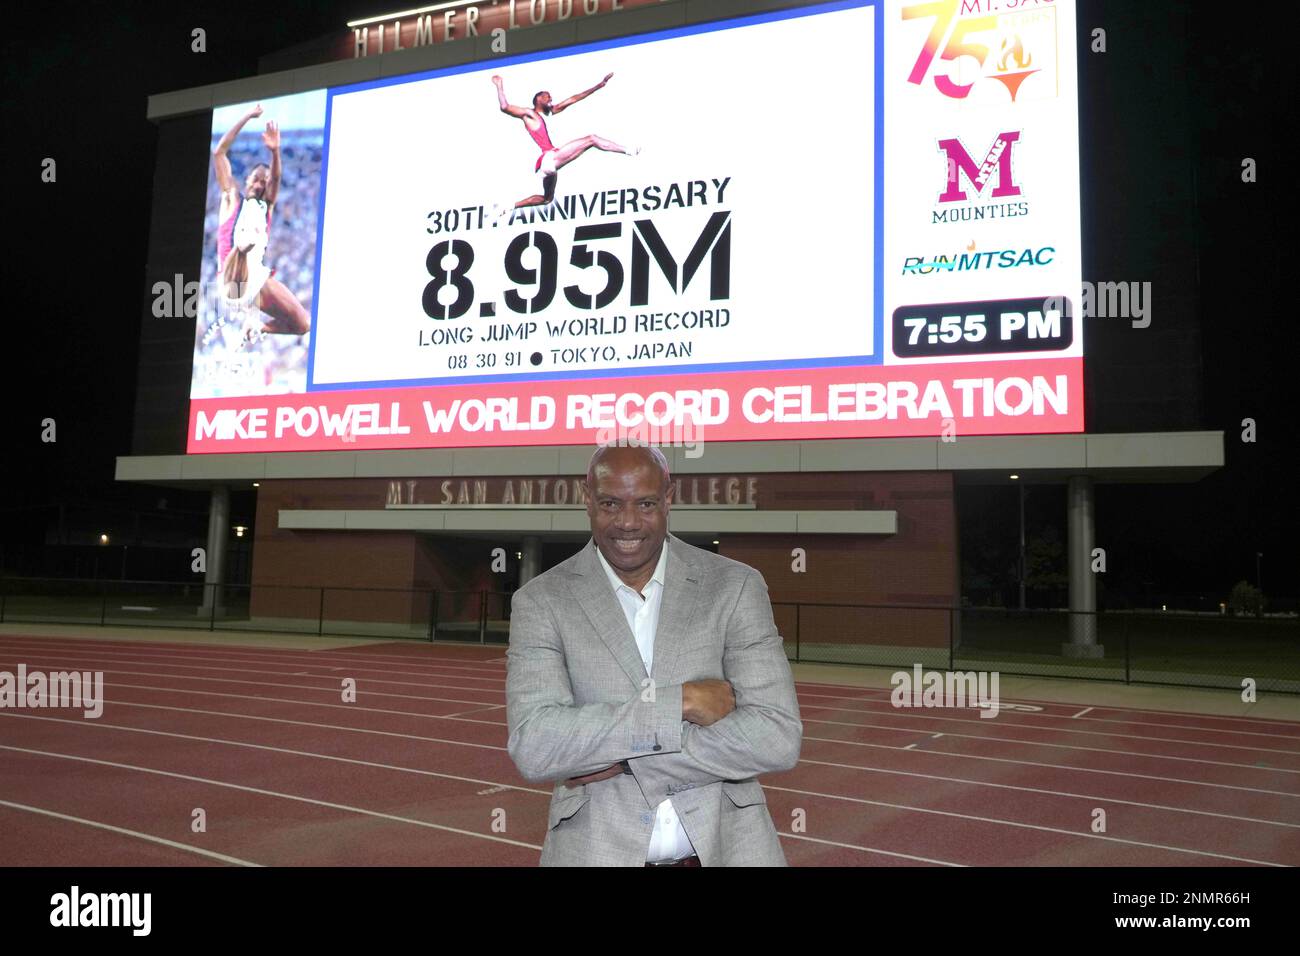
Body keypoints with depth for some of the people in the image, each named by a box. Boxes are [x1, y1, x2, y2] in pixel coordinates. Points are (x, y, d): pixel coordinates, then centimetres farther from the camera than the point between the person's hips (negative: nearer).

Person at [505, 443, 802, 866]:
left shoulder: (736, 586, -7)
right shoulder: (540, 601, -7)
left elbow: (778, 739, -14)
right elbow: (532, 749, -18)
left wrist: (623, 760, -17)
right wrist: (679, 702, -22)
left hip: (726, 844, 1)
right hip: (598, 849, 0)